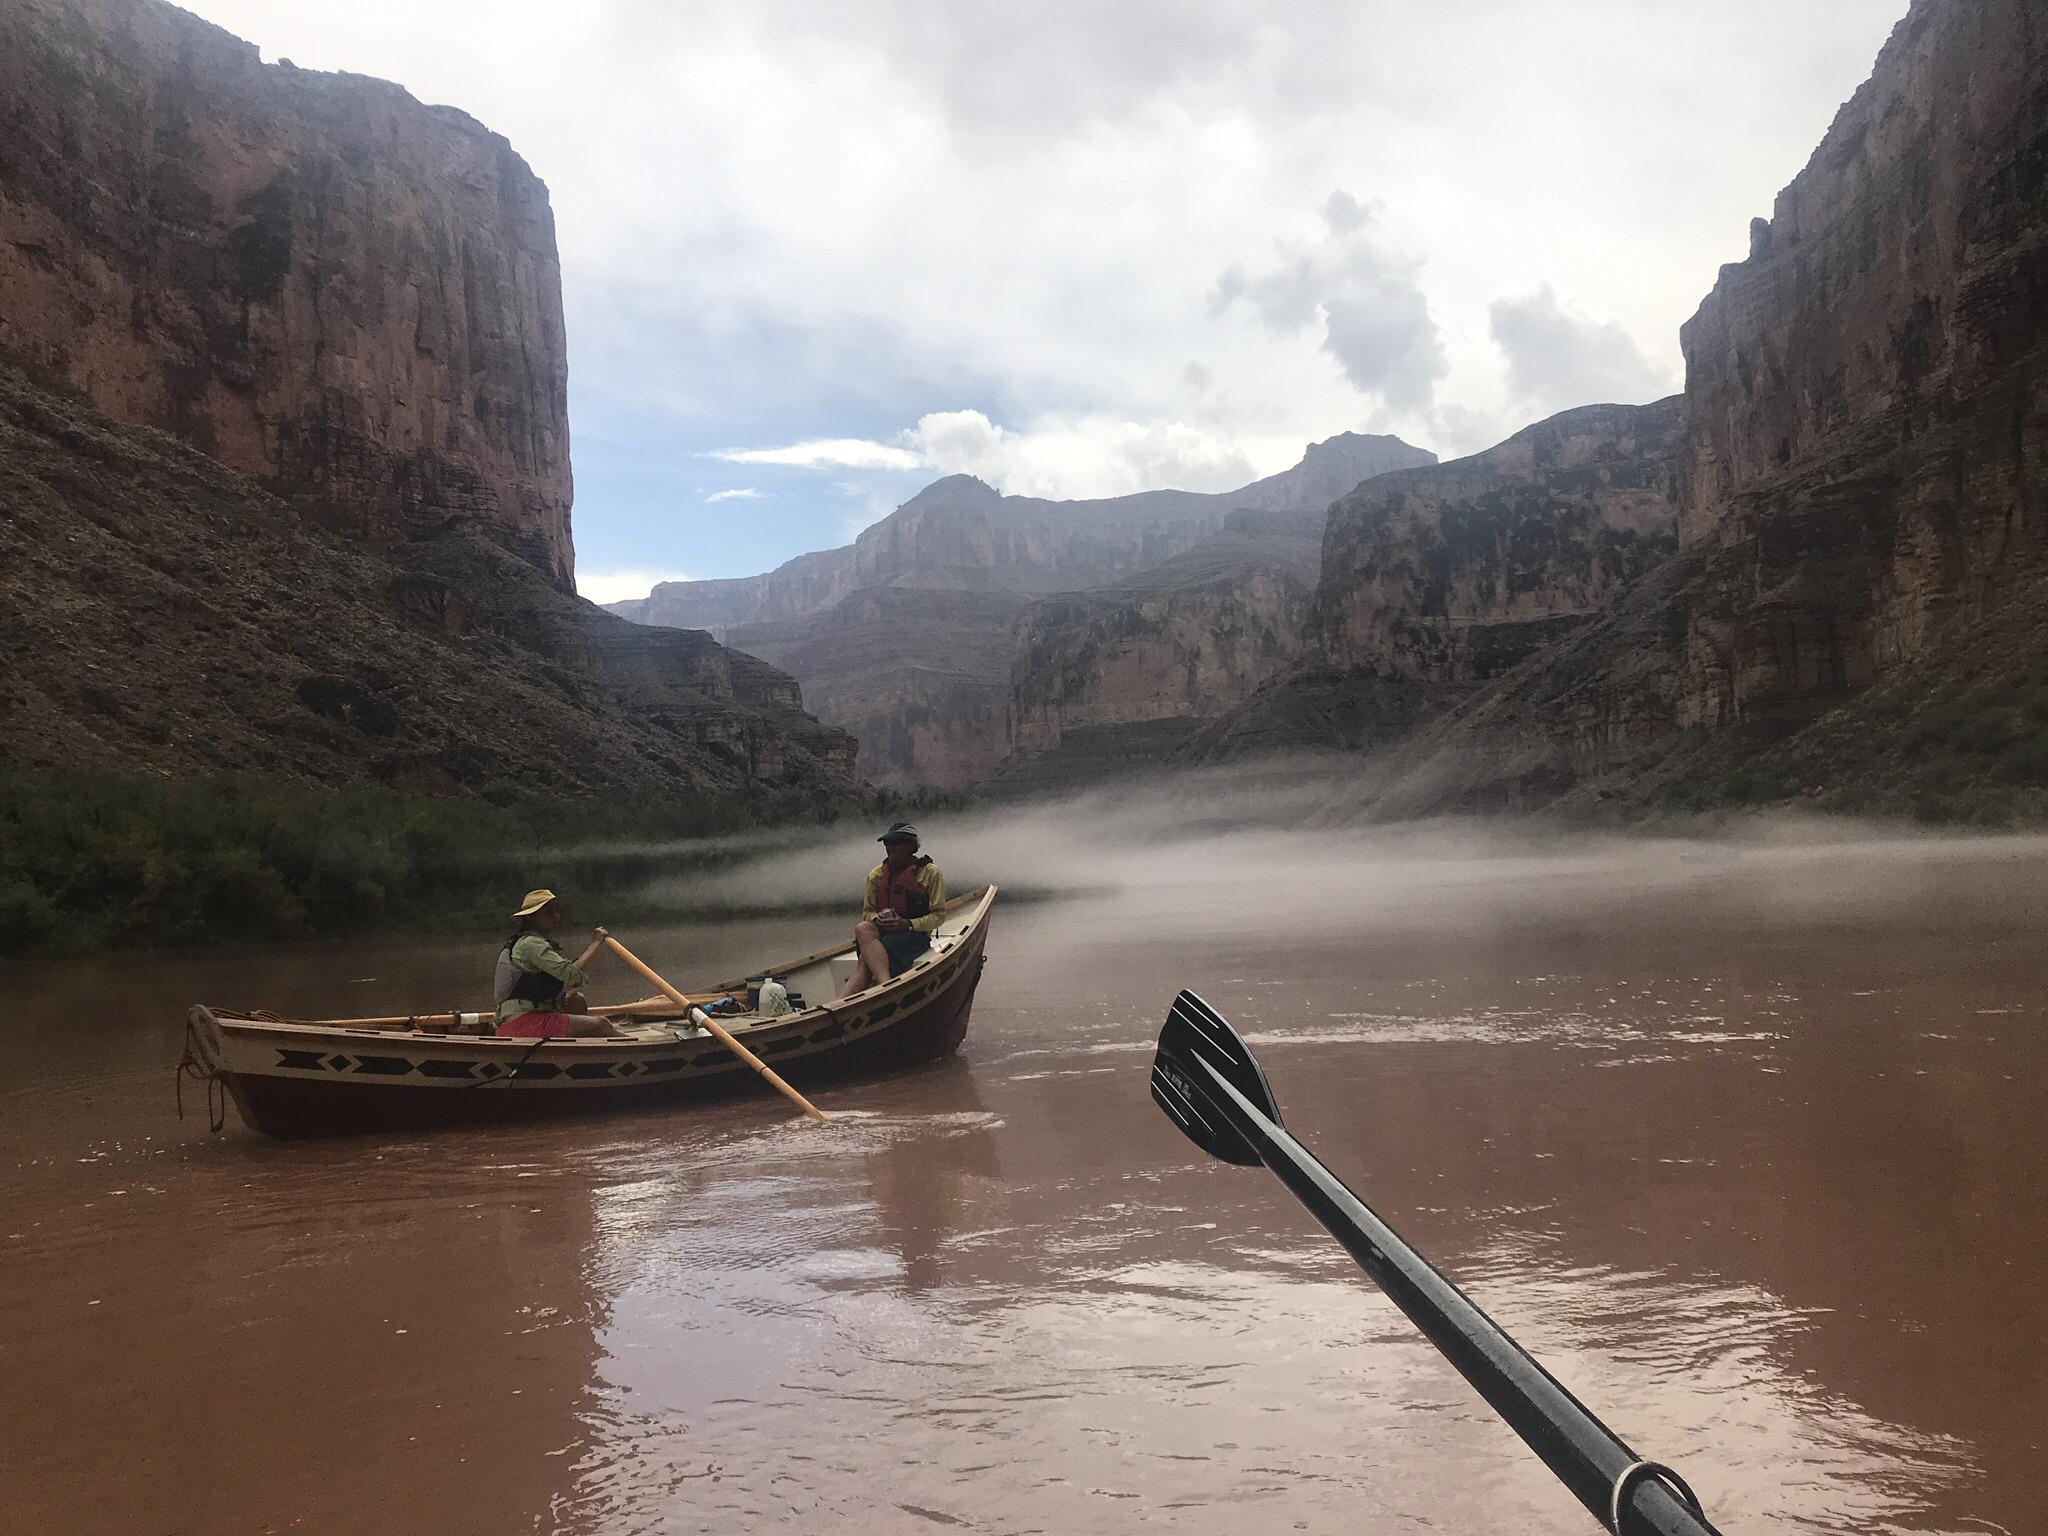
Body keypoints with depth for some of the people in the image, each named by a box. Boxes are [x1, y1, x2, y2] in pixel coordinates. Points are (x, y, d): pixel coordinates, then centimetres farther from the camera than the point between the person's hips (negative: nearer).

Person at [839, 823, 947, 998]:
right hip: (881, 933, 4)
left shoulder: (930, 873, 3)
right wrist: (877, 919, -6)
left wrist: (908, 924, -16)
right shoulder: (876, 875, 14)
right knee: (863, 928, -34)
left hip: (915, 936, -3)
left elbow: (939, 915, 0)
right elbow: (867, 911, 20)